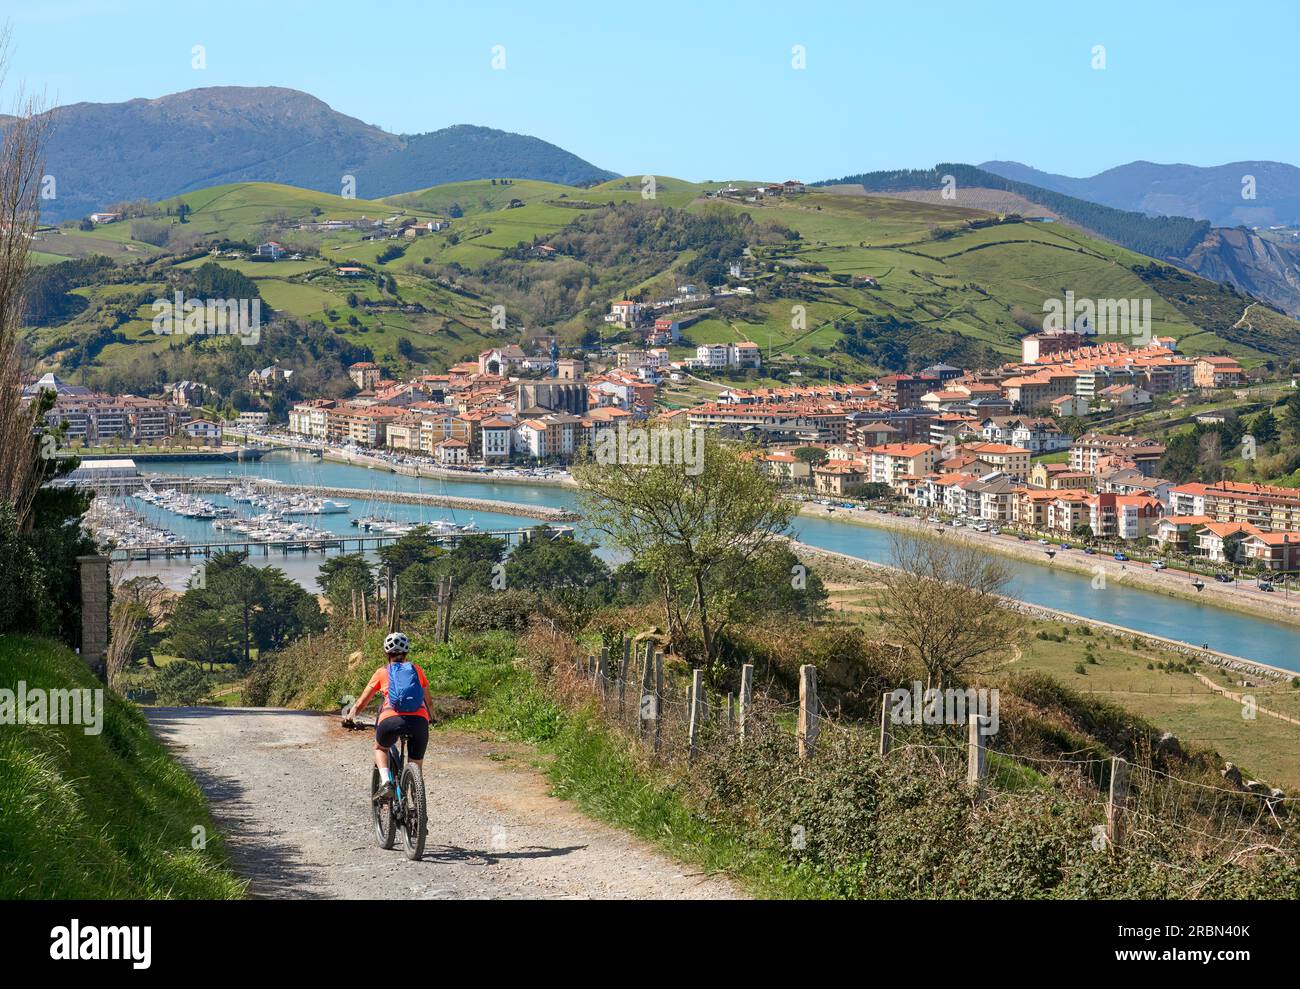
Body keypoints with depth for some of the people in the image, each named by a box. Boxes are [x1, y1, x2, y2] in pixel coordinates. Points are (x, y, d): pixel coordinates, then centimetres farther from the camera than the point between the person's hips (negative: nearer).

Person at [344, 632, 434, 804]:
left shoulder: (382, 672, 19)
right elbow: (429, 702, 31)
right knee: (416, 764, 20)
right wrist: (427, 716, 51)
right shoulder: (416, 669, 23)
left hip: (391, 719, -1)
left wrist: (348, 717, 39)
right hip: (419, 720, 1)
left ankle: (385, 782, 5)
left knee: (380, 748, 29)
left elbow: (361, 703, 22)